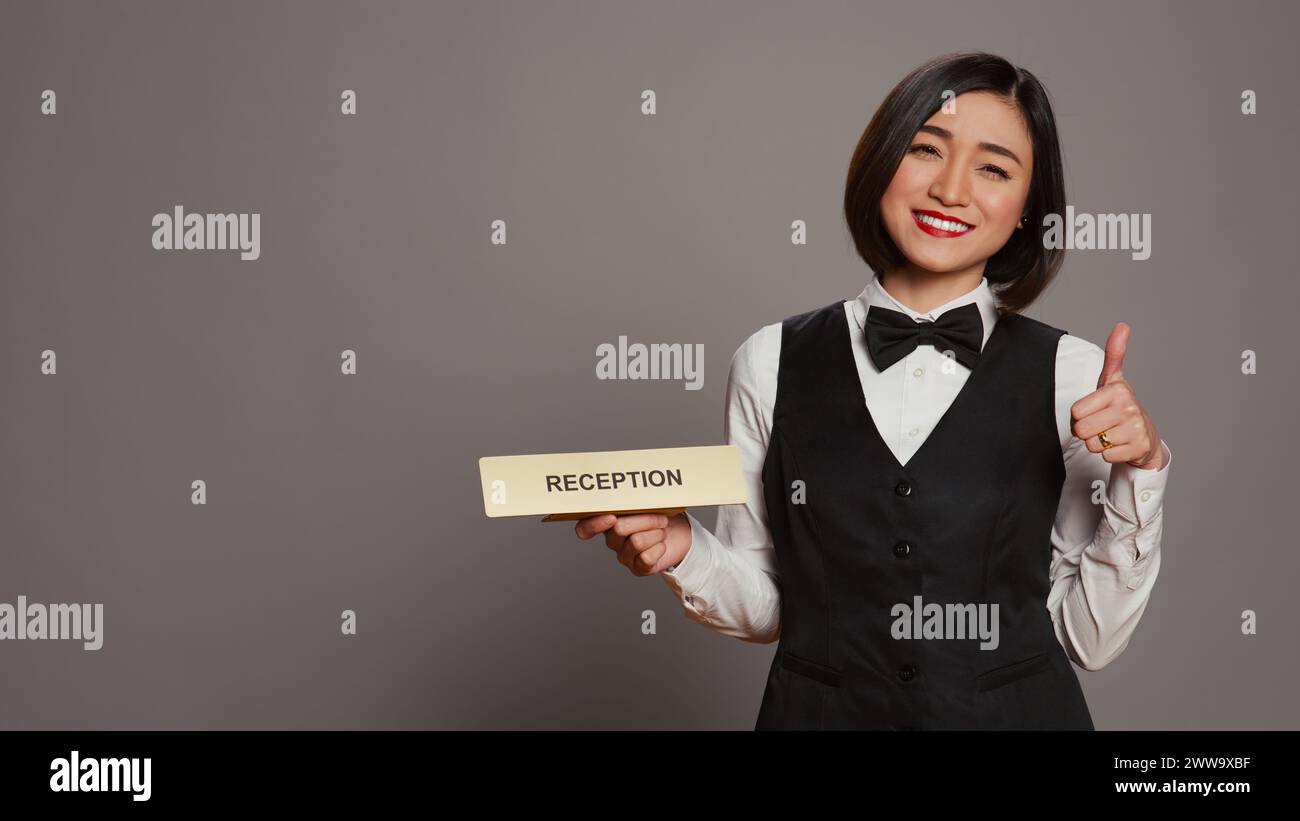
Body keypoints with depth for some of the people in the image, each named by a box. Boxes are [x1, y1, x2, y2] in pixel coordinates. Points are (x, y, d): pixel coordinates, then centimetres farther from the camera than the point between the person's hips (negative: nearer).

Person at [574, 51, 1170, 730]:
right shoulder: (772, 363, -8)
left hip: (1017, 712, 0)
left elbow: (1090, 638, -5)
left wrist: (1139, 472, -16)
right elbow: (766, 609, 0)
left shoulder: (1072, 374, -8)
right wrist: (686, 554, -18)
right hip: (821, 710, 0)